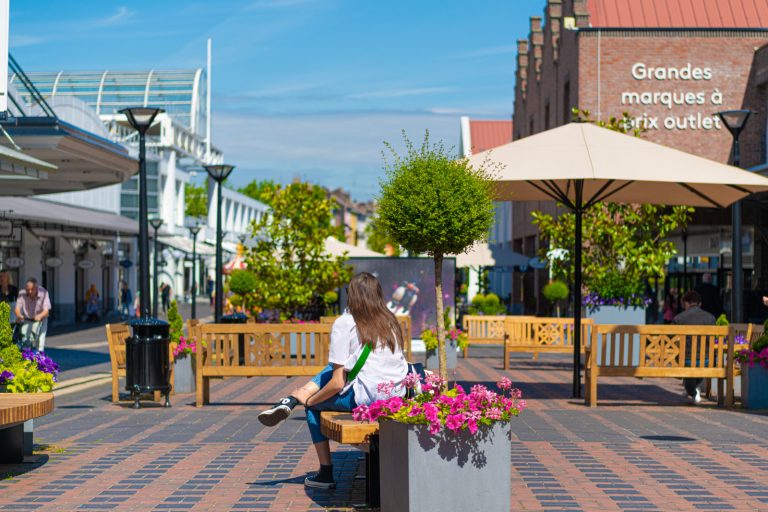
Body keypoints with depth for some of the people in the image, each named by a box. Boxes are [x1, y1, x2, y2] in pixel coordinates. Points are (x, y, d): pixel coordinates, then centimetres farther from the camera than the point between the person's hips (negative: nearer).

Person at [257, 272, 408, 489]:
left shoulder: (344, 324, -9)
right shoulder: (390, 321, 10)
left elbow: (338, 383, -11)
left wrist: (310, 399, 7)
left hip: (365, 397, -7)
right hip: (396, 395, 7)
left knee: (313, 405, 19)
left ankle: (326, 474, 22)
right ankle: (288, 403, 18)